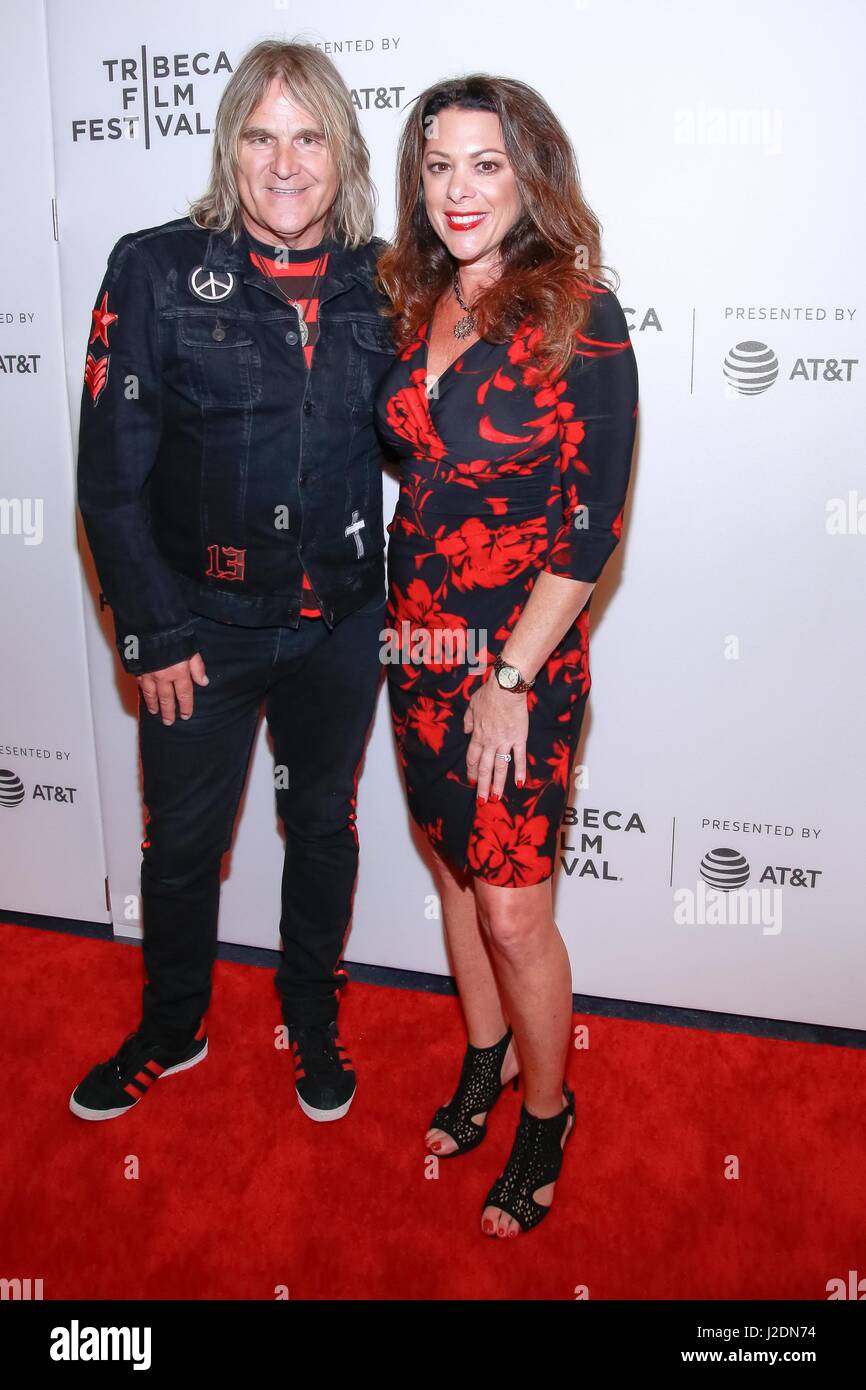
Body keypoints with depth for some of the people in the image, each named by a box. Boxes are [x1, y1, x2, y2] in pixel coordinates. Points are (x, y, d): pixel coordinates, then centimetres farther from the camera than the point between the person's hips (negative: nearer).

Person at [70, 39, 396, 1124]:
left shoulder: (378, 283, -1)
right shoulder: (158, 270, -9)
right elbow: (111, 473, -9)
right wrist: (154, 632, -11)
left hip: (340, 624, 2)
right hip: (205, 623, -2)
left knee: (323, 827, 18)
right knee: (183, 840, 13)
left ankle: (312, 1022, 42)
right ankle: (171, 1032, 40)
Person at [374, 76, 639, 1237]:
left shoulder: (580, 314, -13)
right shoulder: (417, 306, 6)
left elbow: (594, 522, -16)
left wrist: (511, 678, -15)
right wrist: (404, 620, 5)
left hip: (523, 659, -6)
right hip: (419, 644, 6)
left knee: (514, 911, 1)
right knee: (456, 869, 18)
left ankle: (546, 1114, 27)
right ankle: (487, 1060, 41)